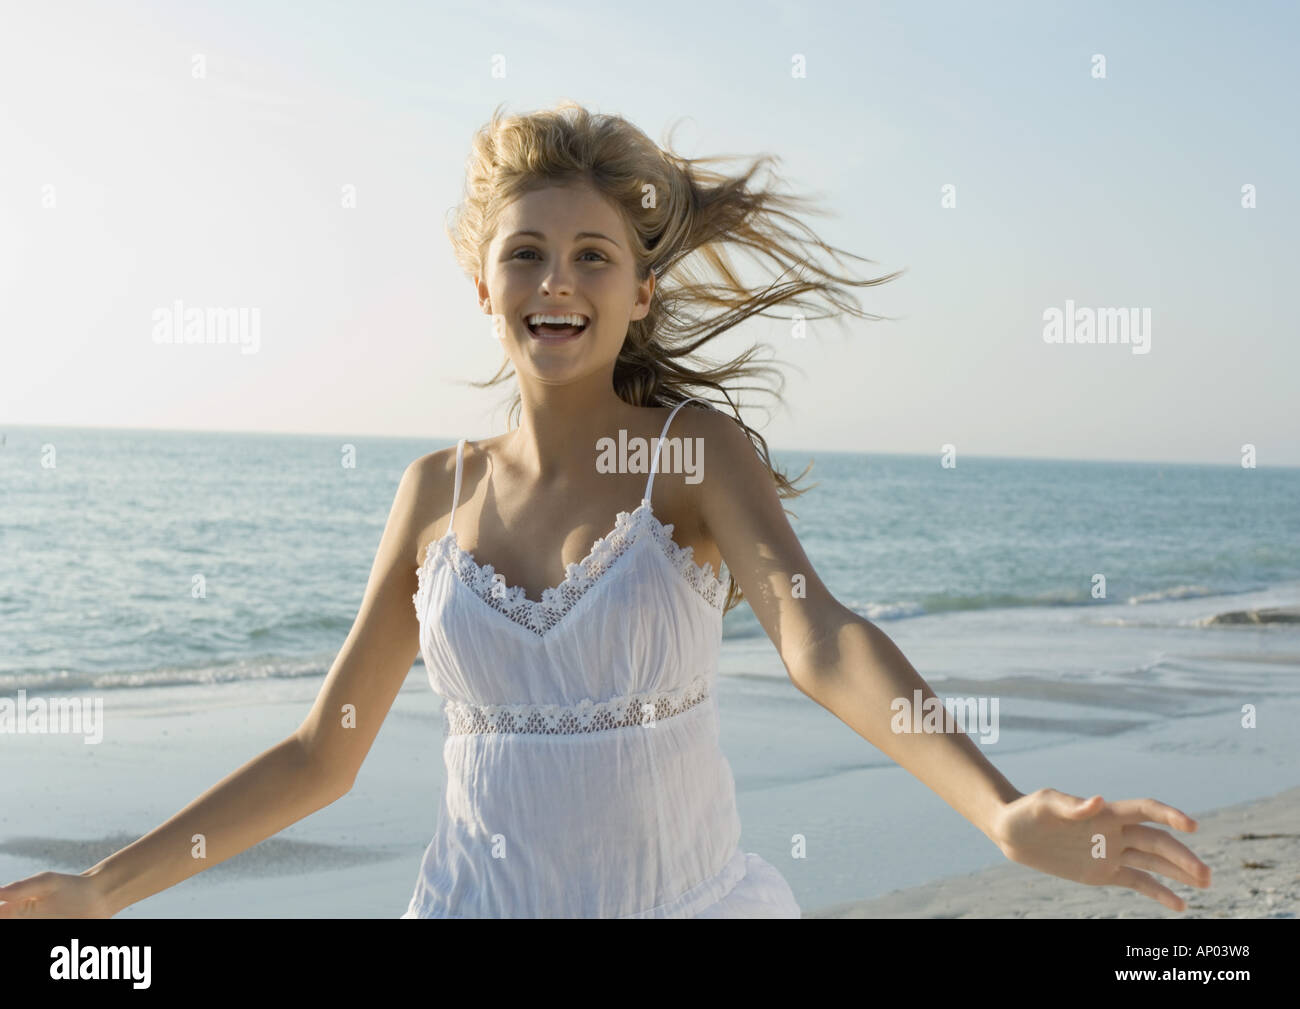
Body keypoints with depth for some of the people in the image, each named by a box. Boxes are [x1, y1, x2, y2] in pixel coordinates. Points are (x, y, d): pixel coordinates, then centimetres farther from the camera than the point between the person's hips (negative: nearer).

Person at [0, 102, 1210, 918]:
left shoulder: (697, 450, -7)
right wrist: (102, 887, 4)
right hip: (477, 894, 2)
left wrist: (1006, 812, -42)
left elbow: (817, 635, -25)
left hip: (681, 892, -2)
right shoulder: (439, 490, 1)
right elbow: (323, 753, 7)